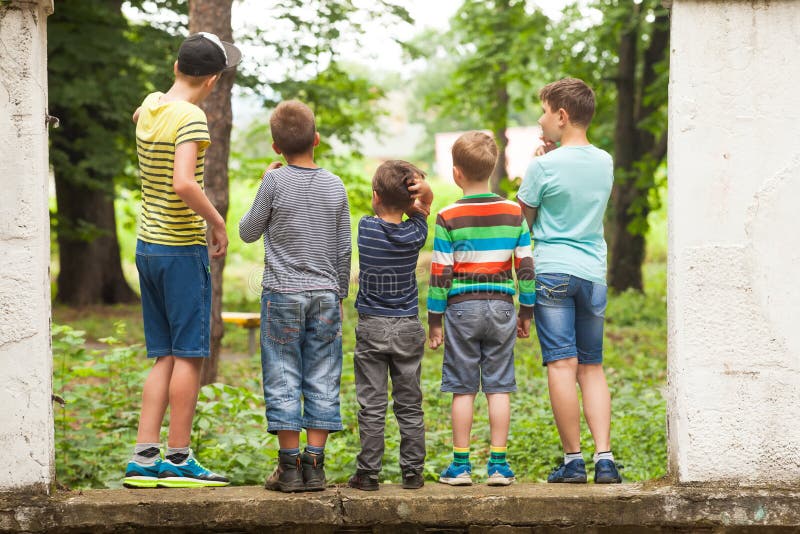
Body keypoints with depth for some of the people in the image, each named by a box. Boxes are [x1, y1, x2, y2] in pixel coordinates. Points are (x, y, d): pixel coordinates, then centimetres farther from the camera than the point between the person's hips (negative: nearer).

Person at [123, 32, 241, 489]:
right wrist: (217, 223, -15)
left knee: (166, 357, 11)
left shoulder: (150, 106, 9)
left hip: (149, 246, 8)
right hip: (183, 250, -8)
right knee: (189, 355, -1)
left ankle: (144, 458, 7)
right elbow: (183, 183, -28)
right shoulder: (191, 119, -16)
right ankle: (178, 459, 2)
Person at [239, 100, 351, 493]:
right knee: (322, 381, 5)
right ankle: (315, 464, 3)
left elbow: (248, 232, 3)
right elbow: (344, 250, 8)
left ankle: (290, 466, -1)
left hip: (282, 295, -3)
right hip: (325, 296, 3)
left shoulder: (275, 182, -8)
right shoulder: (335, 187, 3)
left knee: (283, 380, 1)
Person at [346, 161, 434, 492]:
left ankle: (368, 473, 0)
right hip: (408, 328, 2)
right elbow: (424, 205, 12)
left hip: (372, 328, -2)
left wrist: (417, 199, 5)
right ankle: (412, 472, 8)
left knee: (372, 406, 0)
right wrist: (424, 190, -9)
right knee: (409, 405, 7)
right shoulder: (416, 233, -3)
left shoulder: (366, 228, -7)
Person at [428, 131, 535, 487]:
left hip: (462, 307, -2)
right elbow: (526, 267, 4)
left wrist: (434, 320, 2)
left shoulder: (449, 218, -6)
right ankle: (499, 464, 5)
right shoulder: (514, 213, 2)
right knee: (499, 387, 5)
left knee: (463, 389, 3)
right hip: (501, 306, 2)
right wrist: (526, 313, 14)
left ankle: (460, 465, 6)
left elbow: (440, 273, -5)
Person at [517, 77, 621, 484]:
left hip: (552, 271, -5)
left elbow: (522, 221, 2)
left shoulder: (544, 166, -9)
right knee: (592, 367, 9)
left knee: (562, 365, -5)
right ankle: (604, 458, 0)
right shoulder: (605, 163, 8)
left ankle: (573, 460, -6)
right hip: (593, 272, 5)